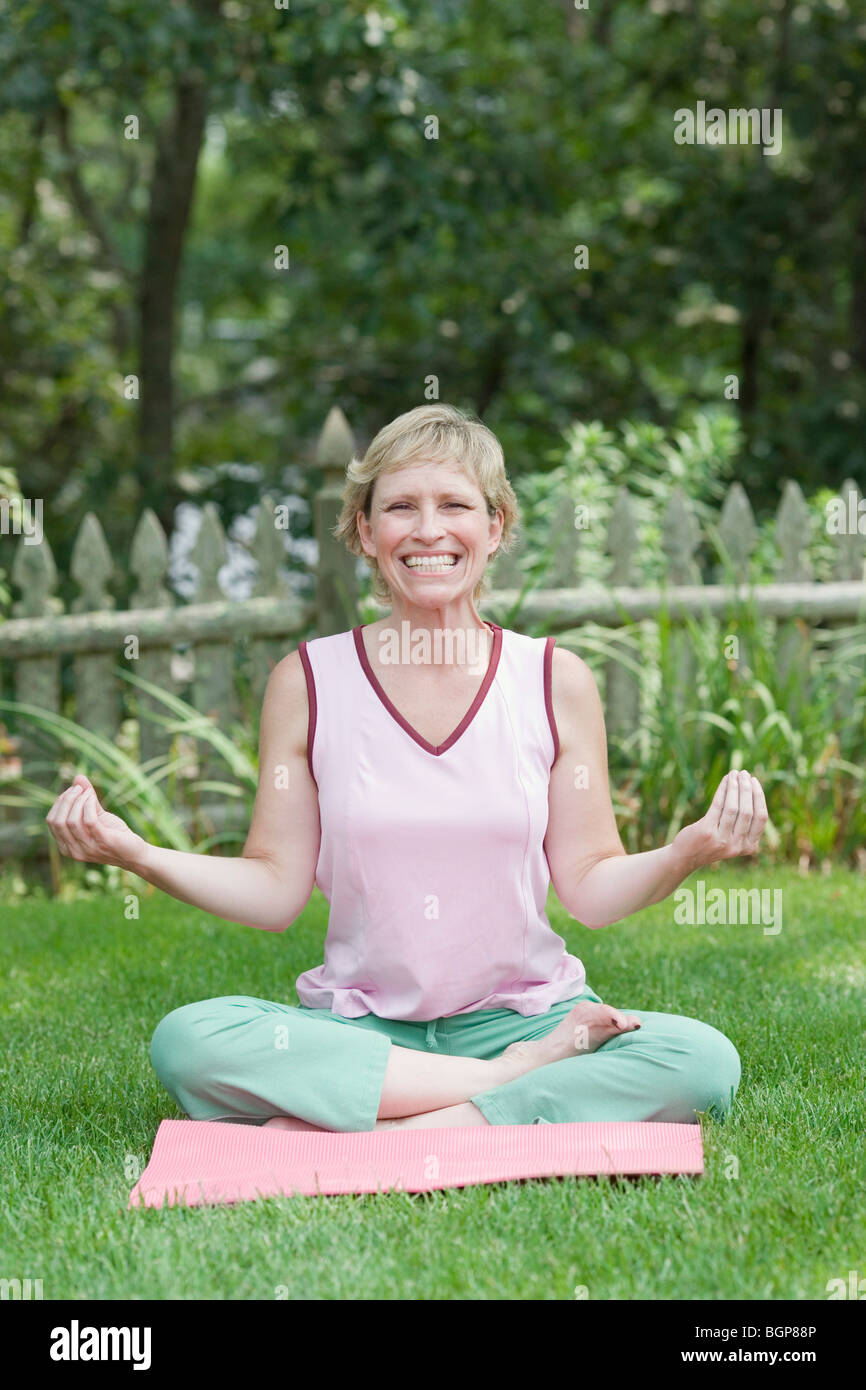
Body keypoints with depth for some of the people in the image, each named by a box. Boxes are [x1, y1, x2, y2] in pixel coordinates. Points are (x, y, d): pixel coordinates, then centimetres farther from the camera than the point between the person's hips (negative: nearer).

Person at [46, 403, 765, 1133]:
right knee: (186, 1040, -30)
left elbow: (590, 889, 2)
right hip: (358, 1028, 0)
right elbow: (275, 892, 2)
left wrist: (685, 853, -17)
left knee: (704, 1061, -28)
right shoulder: (307, 682, 2)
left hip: (520, 1014, 0)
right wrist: (136, 853, -12)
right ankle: (520, 1081, -21)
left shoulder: (557, 681, 2)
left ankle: (365, 1140, -25)